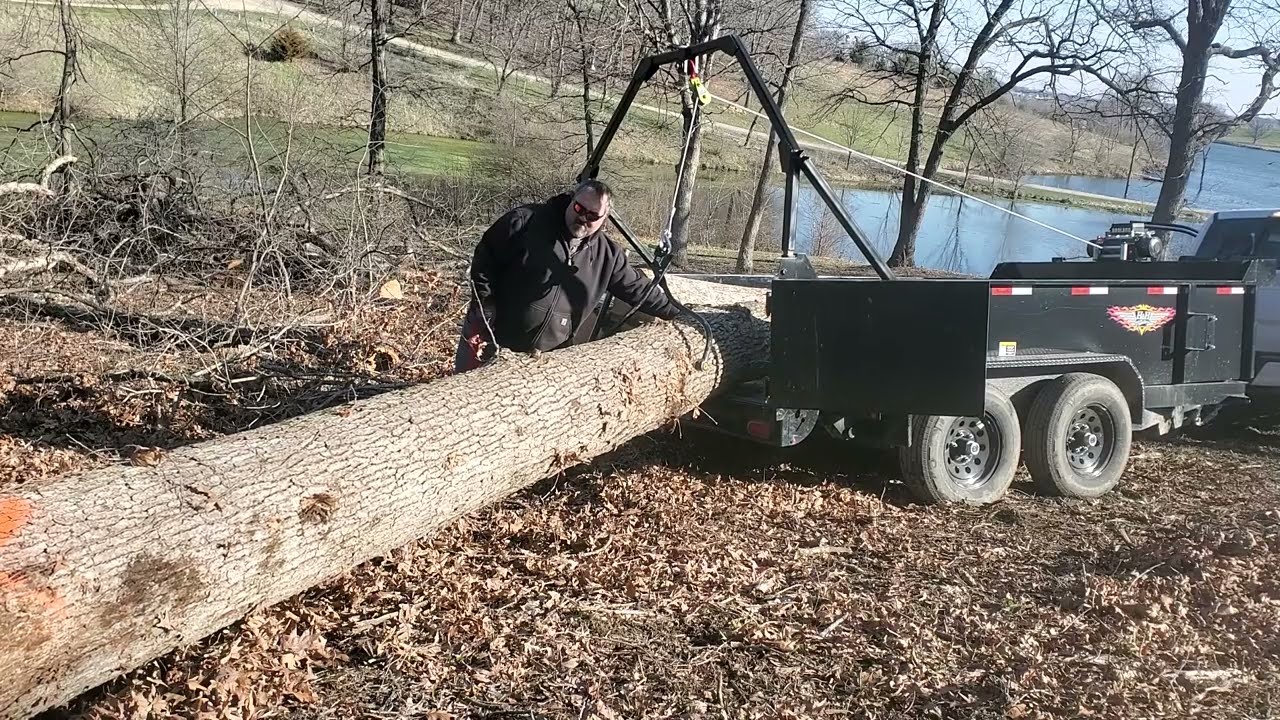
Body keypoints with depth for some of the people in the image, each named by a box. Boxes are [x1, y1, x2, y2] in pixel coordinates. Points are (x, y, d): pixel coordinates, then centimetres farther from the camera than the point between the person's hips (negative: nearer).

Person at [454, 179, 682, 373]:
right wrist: (483, 318, -12)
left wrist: (675, 314, 12)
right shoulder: (525, 222, -14)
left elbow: (637, 289, 12)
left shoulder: (607, 256, 1)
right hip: (491, 338, -3)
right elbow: (484, 261, -10)